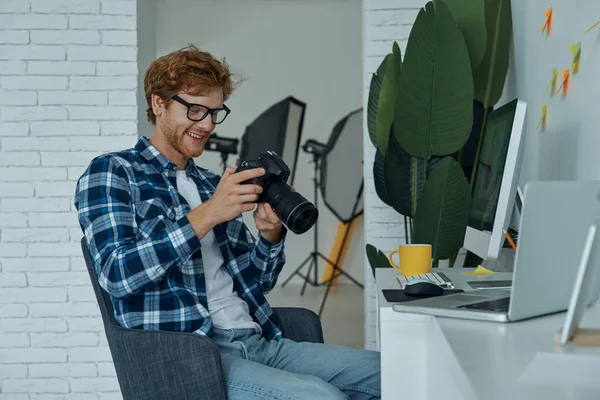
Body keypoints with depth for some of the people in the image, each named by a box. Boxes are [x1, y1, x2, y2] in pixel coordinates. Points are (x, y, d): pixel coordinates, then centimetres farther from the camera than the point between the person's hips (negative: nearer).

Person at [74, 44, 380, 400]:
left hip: (255, 341, 7)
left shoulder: (211, 183, 22)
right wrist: (205, 215, -18)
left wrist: (270, 232, 0)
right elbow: (117, 275, -13)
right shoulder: (112, 173, 3)